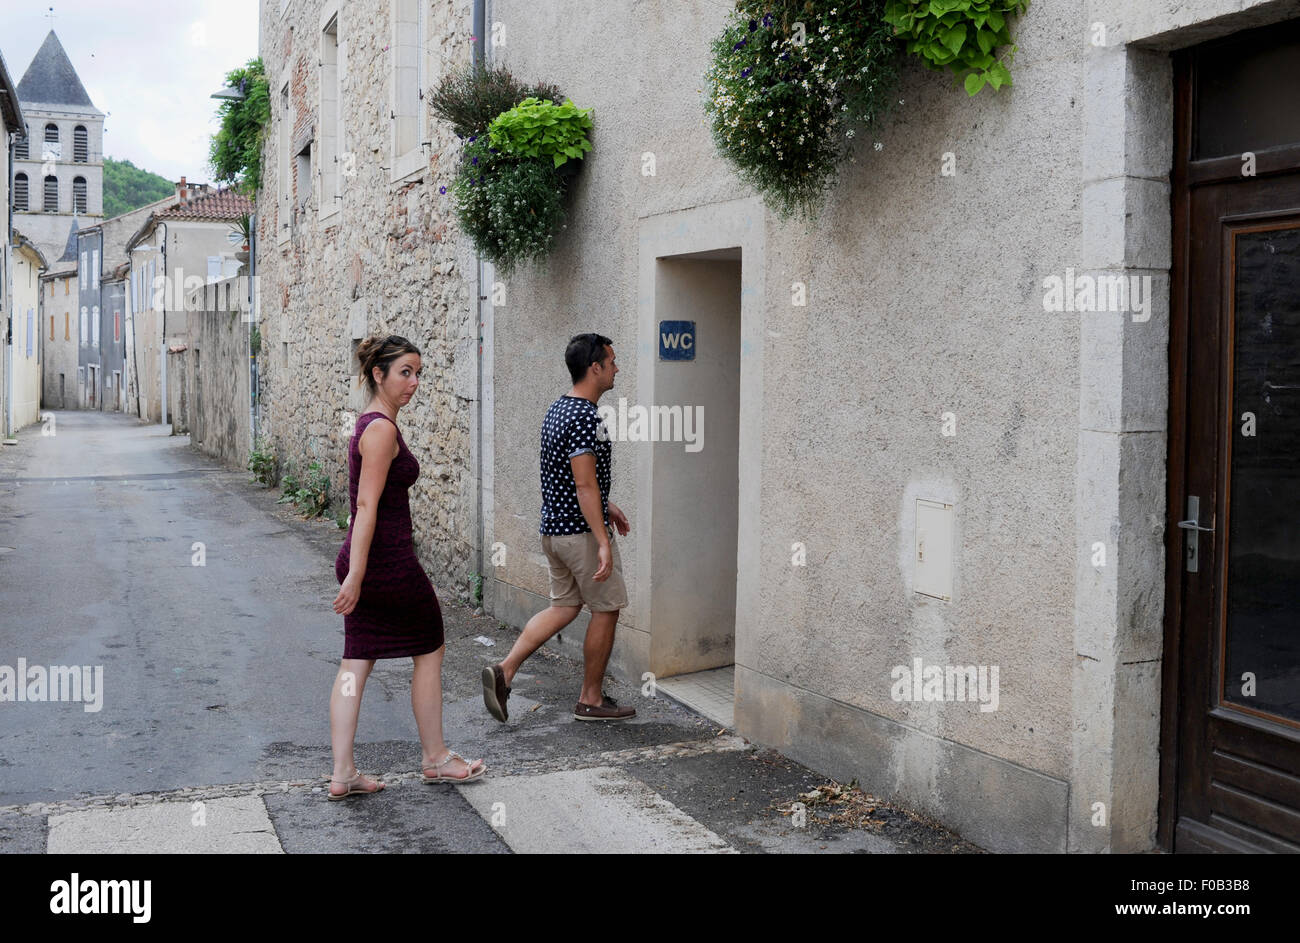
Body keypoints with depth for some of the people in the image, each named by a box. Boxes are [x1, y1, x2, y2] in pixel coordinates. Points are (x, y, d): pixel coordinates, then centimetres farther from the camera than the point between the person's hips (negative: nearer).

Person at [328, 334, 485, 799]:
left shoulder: (370, 423, 13)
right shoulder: (382, 429, -17)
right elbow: (366, 505, -22)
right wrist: (356, 574, -24)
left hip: (363, 558, 9)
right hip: (387, 560, -9)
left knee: (355, 664, 8)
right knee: (429, 651, 8)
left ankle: (342, 773, 10)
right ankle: (435, 758, 21)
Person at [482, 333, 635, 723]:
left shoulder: (557, 409, 11)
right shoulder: (585, 417, -20)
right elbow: (584, 485, -24)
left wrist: (607, 506, 29)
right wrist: (603, 542, -25)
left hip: (553, 527, 9)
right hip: (582, 531, -9)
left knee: (563, 607, 16)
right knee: (605, 610, 5)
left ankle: (504, 670, 5)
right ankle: (591, 699, 14)